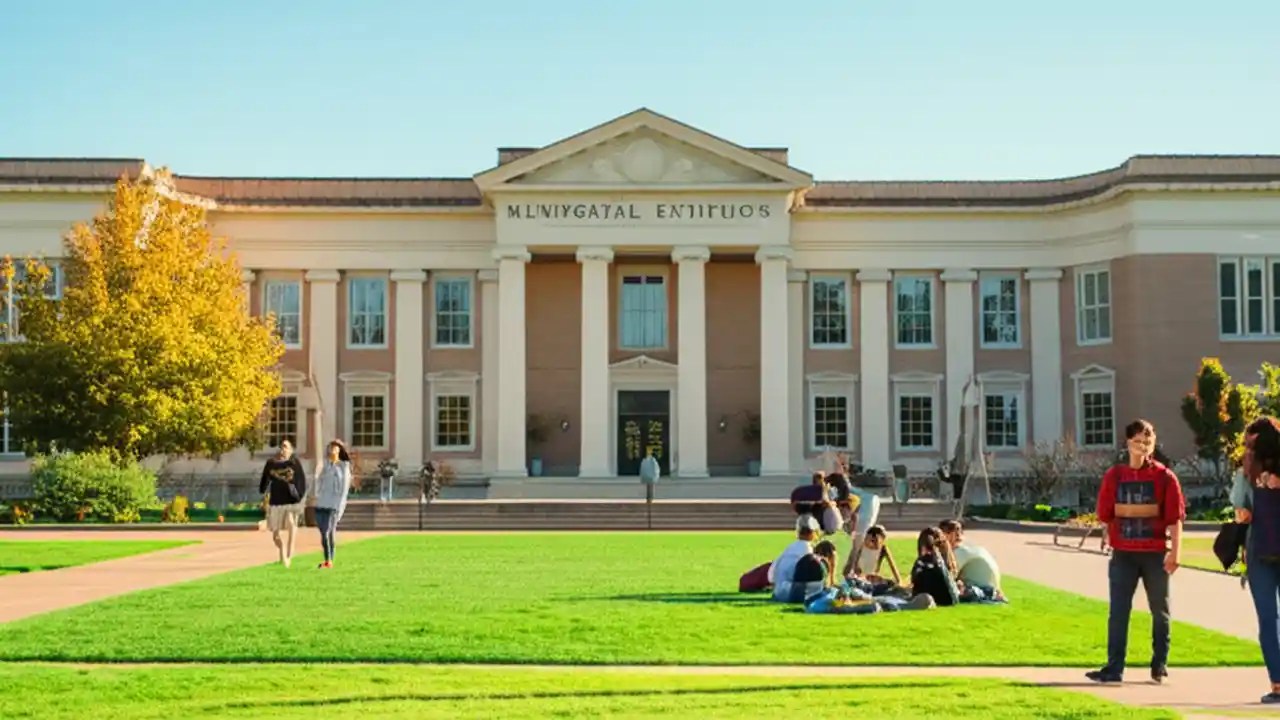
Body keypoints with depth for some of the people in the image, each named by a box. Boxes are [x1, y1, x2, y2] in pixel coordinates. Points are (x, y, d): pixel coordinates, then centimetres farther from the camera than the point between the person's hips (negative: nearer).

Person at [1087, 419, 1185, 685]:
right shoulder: (1114, 475, 4)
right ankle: (1114, 668, -1)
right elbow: (1105, 513, 6)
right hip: (1123, 554, 1)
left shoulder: (1164, 476, -2)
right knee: (1118, 612, -1)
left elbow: (1175, 517, -6)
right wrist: (1111, 538, -1)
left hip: (1156, 554, -1)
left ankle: (1160, 664, 23)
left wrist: (1174, 552, -12)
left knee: (1160, 611, 10)